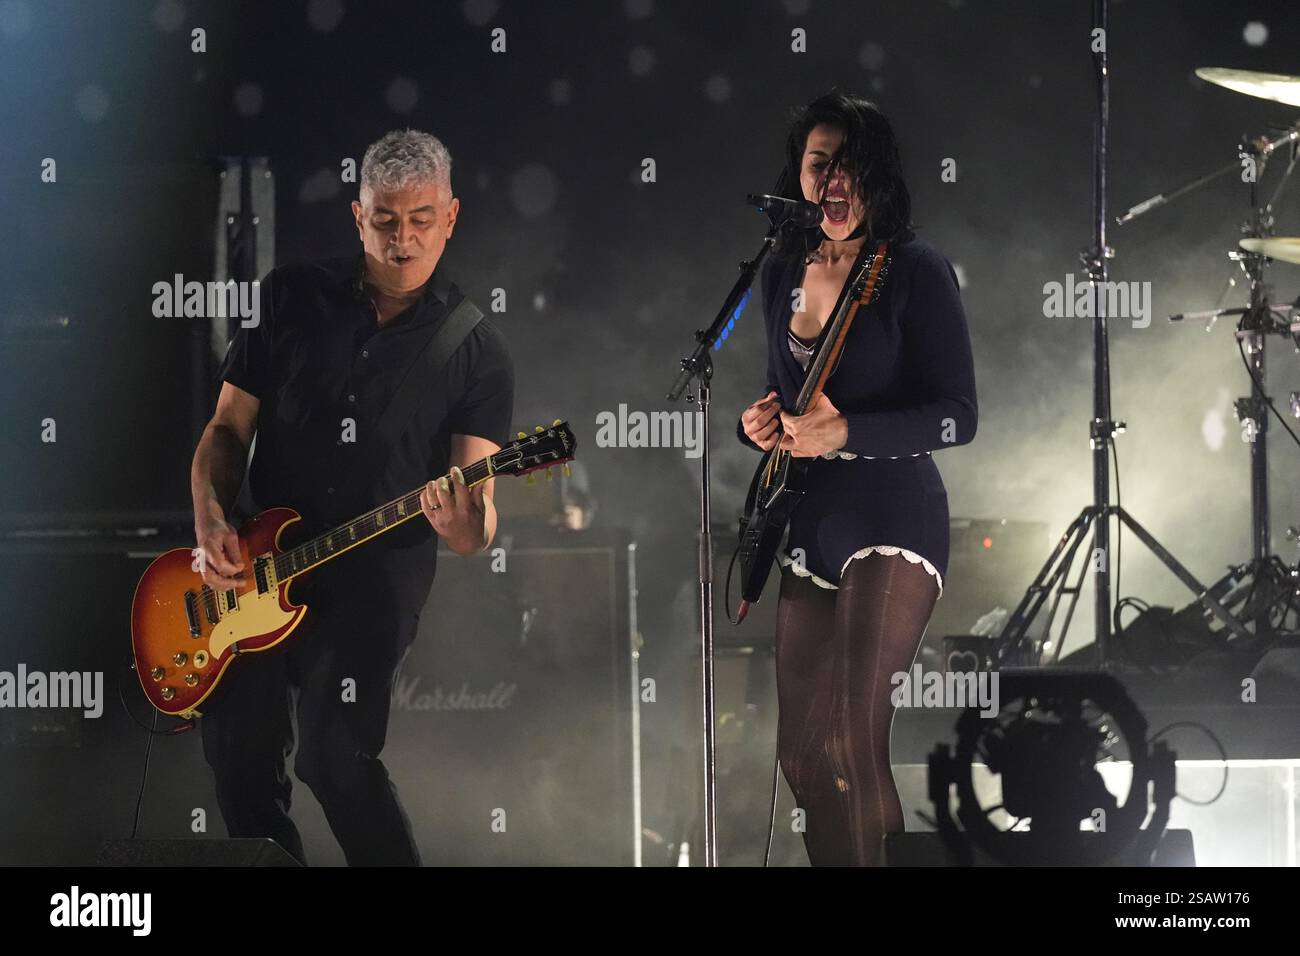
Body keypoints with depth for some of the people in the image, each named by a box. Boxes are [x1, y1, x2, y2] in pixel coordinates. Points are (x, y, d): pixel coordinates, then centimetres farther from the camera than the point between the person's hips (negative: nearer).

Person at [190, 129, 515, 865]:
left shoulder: (476, 349, 1)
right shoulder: (292, 299, 6)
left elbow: (479, 496, -4)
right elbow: (228, 429, 10)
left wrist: (468, 527, -29)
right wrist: (211, 520, -8)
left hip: (377, 574, -3)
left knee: (335, 753, -21)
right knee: (240, 763, 4)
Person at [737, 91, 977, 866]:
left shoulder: (915, 270, -10)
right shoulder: (785, 270, 9)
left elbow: (957, 417, -13)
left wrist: (844, 433, -24)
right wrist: (761, 424, 0)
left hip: (891, 522, -7)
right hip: (810, 529, 7)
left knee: (849, 741, -19)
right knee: (801, 754, 9)